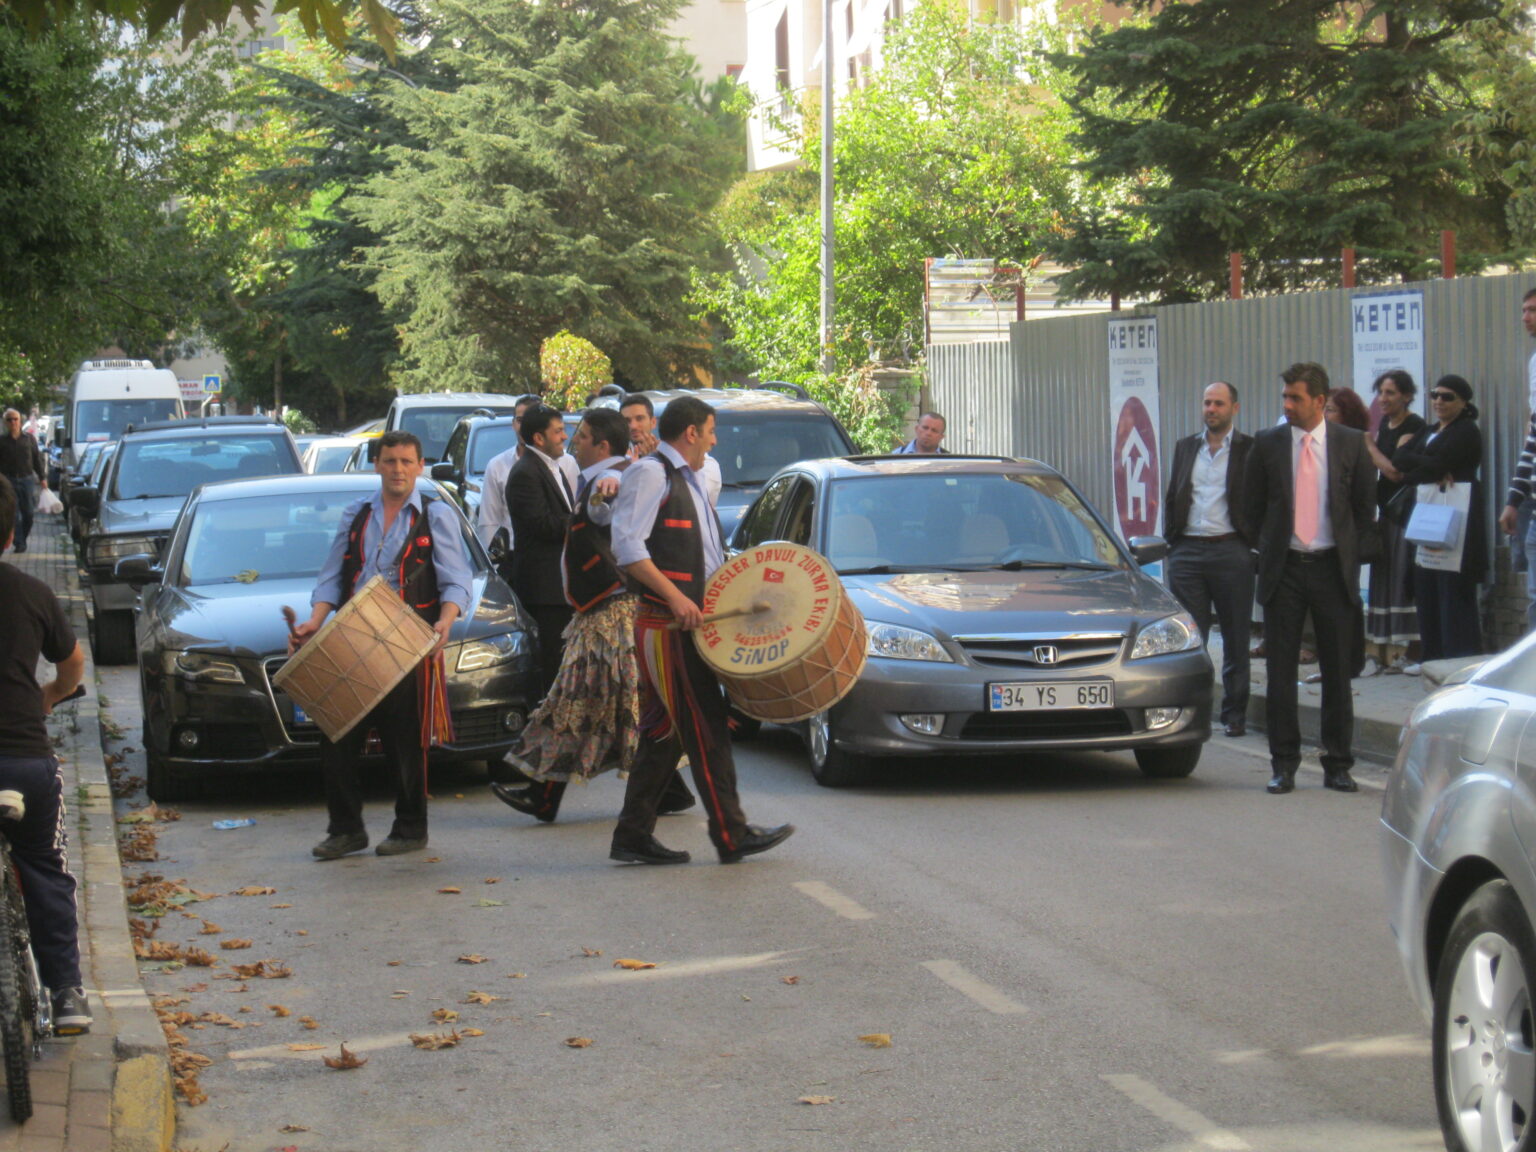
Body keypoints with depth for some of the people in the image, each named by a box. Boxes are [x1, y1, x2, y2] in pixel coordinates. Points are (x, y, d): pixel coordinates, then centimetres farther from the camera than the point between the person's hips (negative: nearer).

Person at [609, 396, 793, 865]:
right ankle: (732, 835, -4)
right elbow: (627, 546, -18)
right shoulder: (650, 474, -7)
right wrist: (674, 597, -23)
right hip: (666, 627, -10)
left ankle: (633, 836, 14)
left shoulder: (689, 481, 22)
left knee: (665, 733, 10)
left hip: (690, 624, 10)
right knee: (705, 729, -7)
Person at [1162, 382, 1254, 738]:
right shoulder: (1185, 448, 14)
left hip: (1230, 551, -3)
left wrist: (1253, 543, -7)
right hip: (1187, 550, 3)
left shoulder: (1250, 450, 2)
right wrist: (1172, 541, 9)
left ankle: (1234, 713, 13)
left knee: (1236, 638, 4)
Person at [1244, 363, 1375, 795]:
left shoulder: (1351, 444, 1)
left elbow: (1364, 505, 9)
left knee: (1337, 670, 4)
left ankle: (1338, 765, 11)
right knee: (1280, 670, 1)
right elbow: (1253, 505, 10)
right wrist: (1272, 546, 7)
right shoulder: (1267, 444, 1)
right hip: (1283, 567, 0)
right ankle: (1284, 764, 7)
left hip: (1332, 566, 0)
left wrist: (1344, 548, 7)